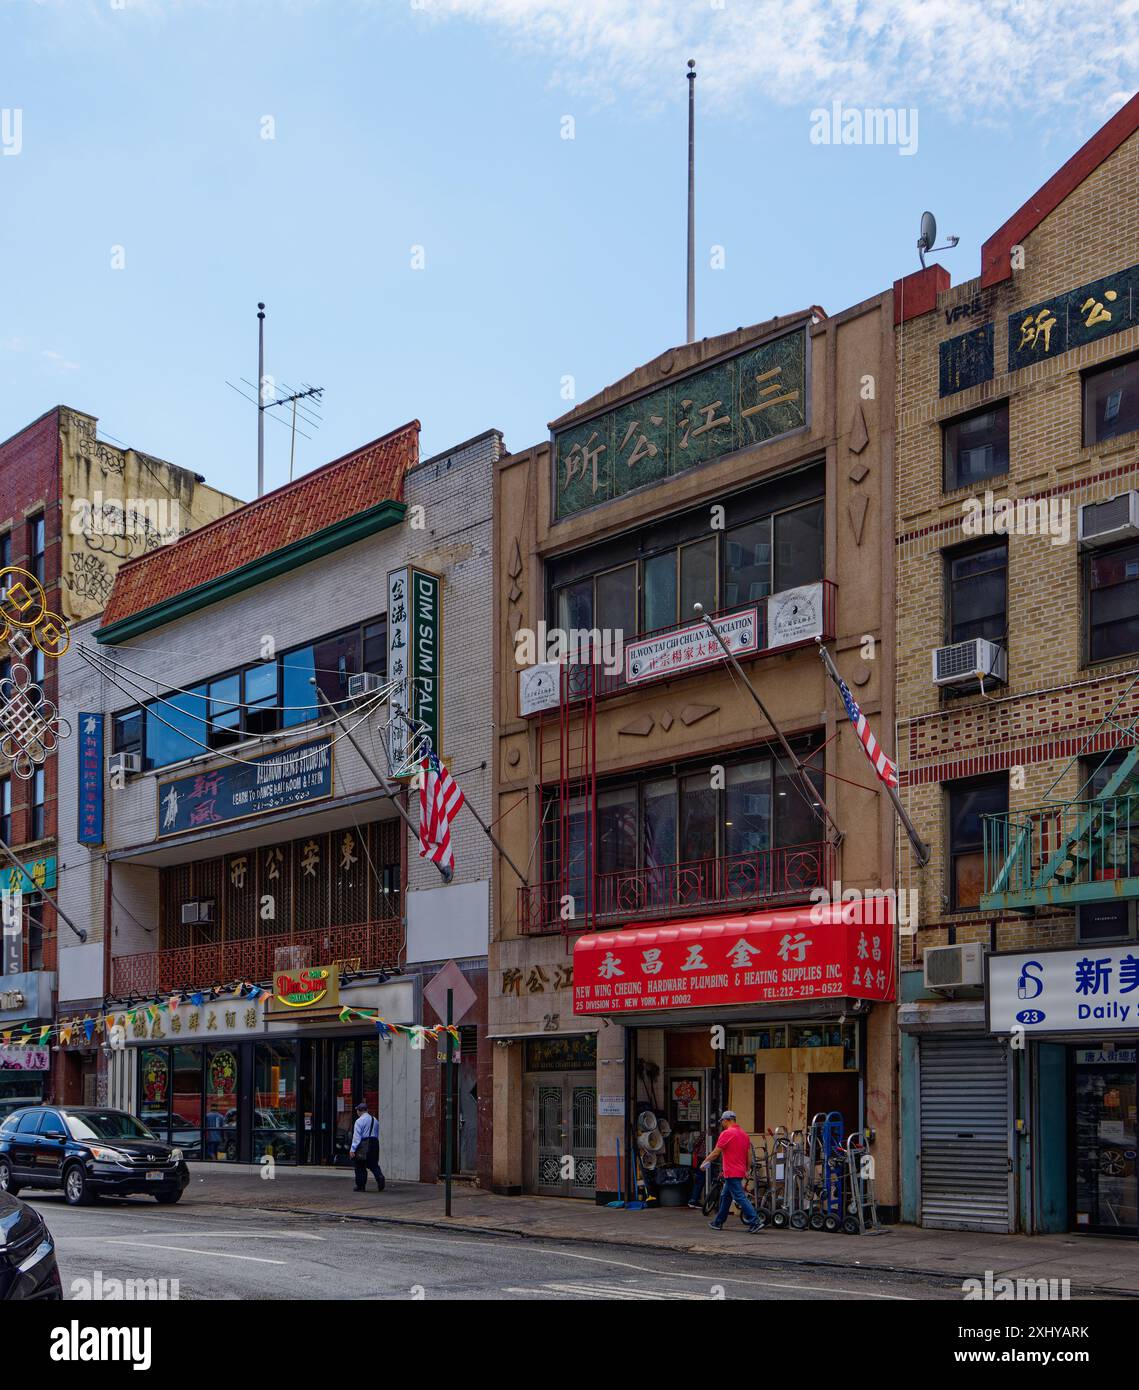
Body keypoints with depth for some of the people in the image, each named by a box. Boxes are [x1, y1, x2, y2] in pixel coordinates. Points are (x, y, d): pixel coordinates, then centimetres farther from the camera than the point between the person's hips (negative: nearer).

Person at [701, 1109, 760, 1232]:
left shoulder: (726, 1133, -14)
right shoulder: (744, 1133, 11)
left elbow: (716, 1153, -10)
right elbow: (749, 1154, 14)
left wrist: (705, 1162, 4)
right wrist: (746, 1170, 21)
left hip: (731, 1173, -9)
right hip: (740, 1171, 9)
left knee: (740, 1197, -10)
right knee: (725, 1197, 18)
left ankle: (754, 1222, -17)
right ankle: (718, 1222, 26)